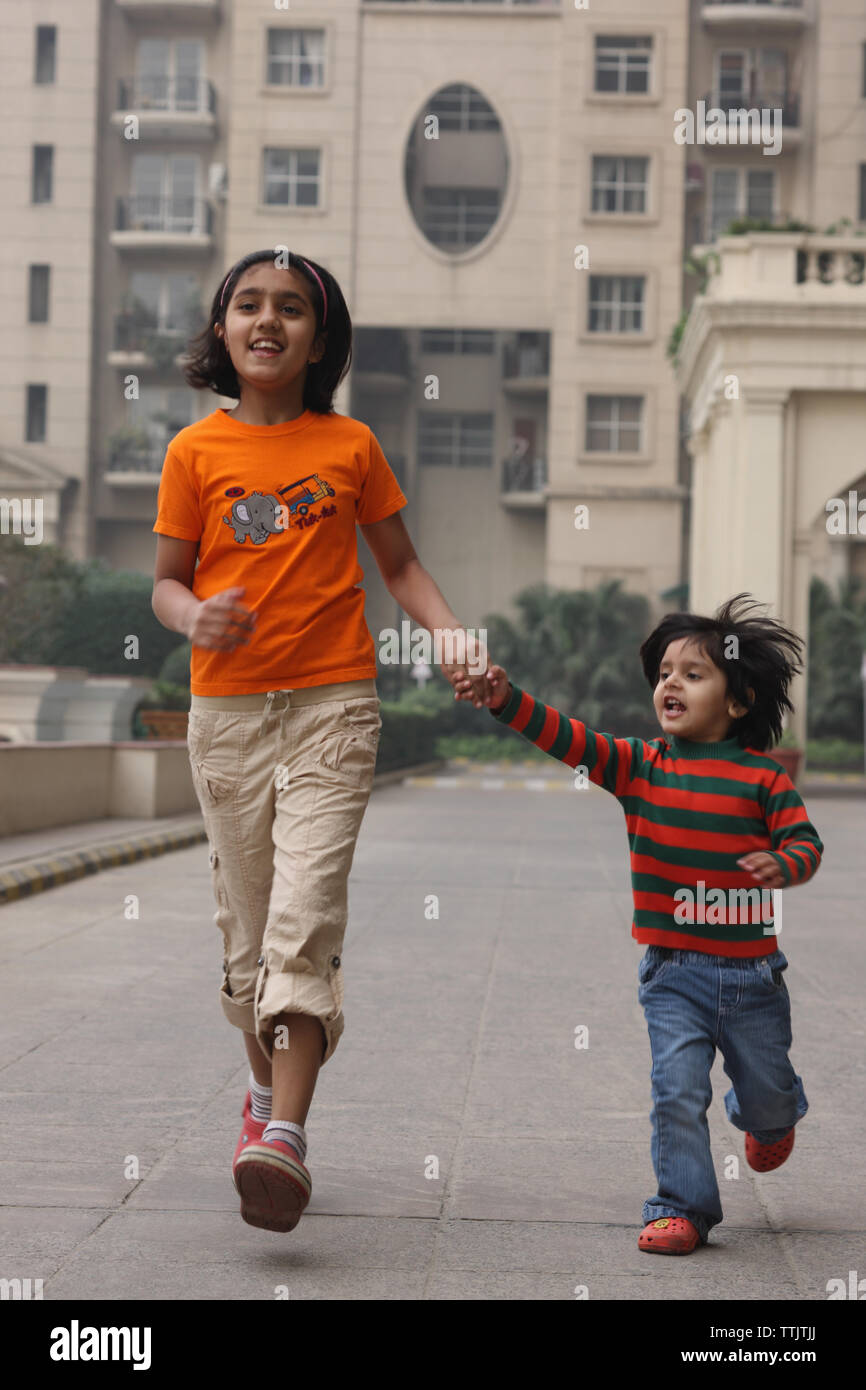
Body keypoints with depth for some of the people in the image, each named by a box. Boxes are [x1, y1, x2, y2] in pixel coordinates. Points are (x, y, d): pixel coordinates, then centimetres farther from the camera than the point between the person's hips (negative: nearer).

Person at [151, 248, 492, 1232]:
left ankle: (284, 1142, -20)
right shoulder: (196, 451, 4)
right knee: (246, 919, 9)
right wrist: (196, 619, -16)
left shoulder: (351, 445, 4)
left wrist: (454, 639, -5)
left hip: (332, 705, -1)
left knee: (306, 912, -14)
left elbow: (399, 565, 12)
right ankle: (265, 1090, 31)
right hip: (226, 709, 2)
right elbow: (166, 581, 6)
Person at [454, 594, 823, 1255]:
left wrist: (783, 865, -29)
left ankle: (772, 1119, 53)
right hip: (673, 973, 0)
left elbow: (805, 839, -6)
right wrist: (506, 698, -23)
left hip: (751, 970, 0)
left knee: (765, 1090, 17)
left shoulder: (763, 778, -6)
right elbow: (567, 738, -10)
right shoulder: (639, 766, -1)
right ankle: (684, 1207, 6)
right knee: (677, 1090, -9)